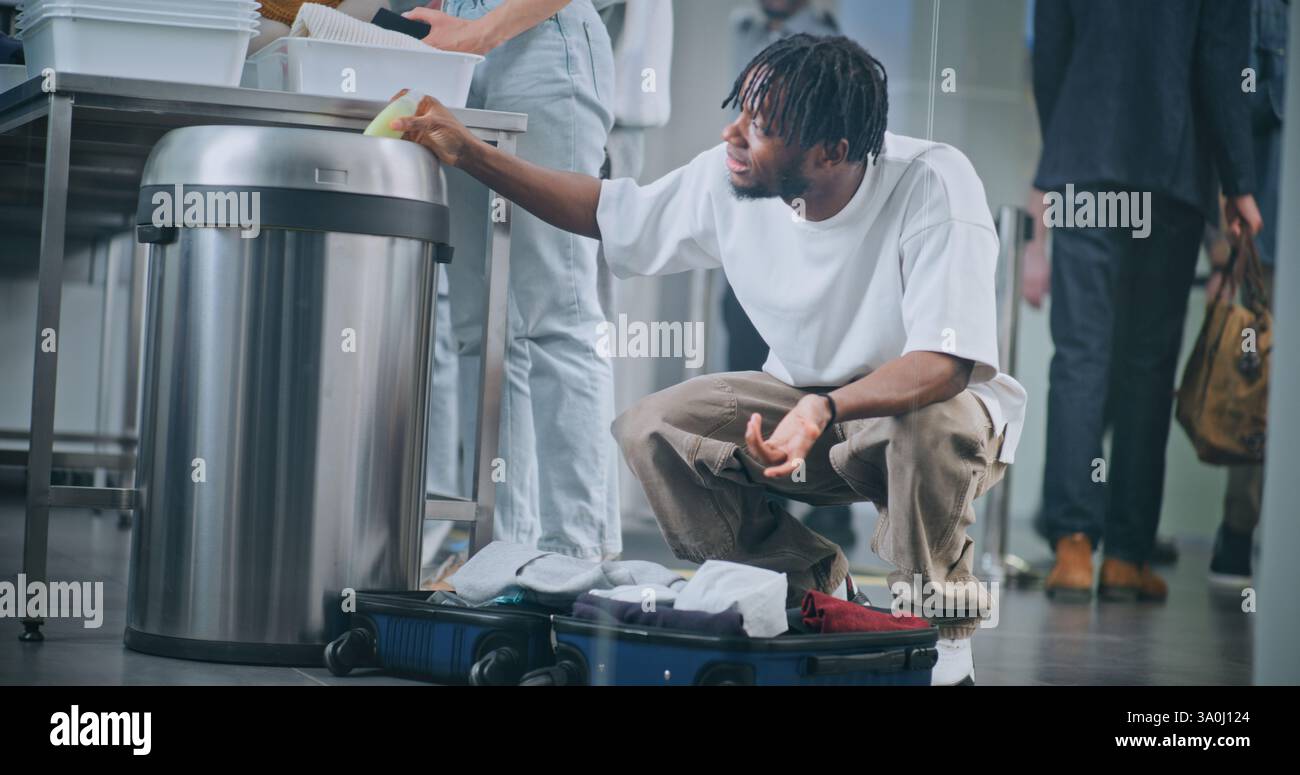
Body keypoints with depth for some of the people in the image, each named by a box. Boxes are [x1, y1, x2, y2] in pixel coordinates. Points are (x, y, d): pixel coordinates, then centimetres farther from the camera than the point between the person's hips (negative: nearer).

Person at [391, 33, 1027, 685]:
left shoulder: (934, 185, -29)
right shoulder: (729, 181, -13)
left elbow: (945, 363, -36)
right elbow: (610, 214, 3)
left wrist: (825, 411, -52)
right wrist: (466, 151, -3)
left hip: (923, 403, -5)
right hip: (802, 401, 5)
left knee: (932, 425, -40)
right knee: (647, 432, -15)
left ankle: (938, 635, -13)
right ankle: (811, 592, 2)